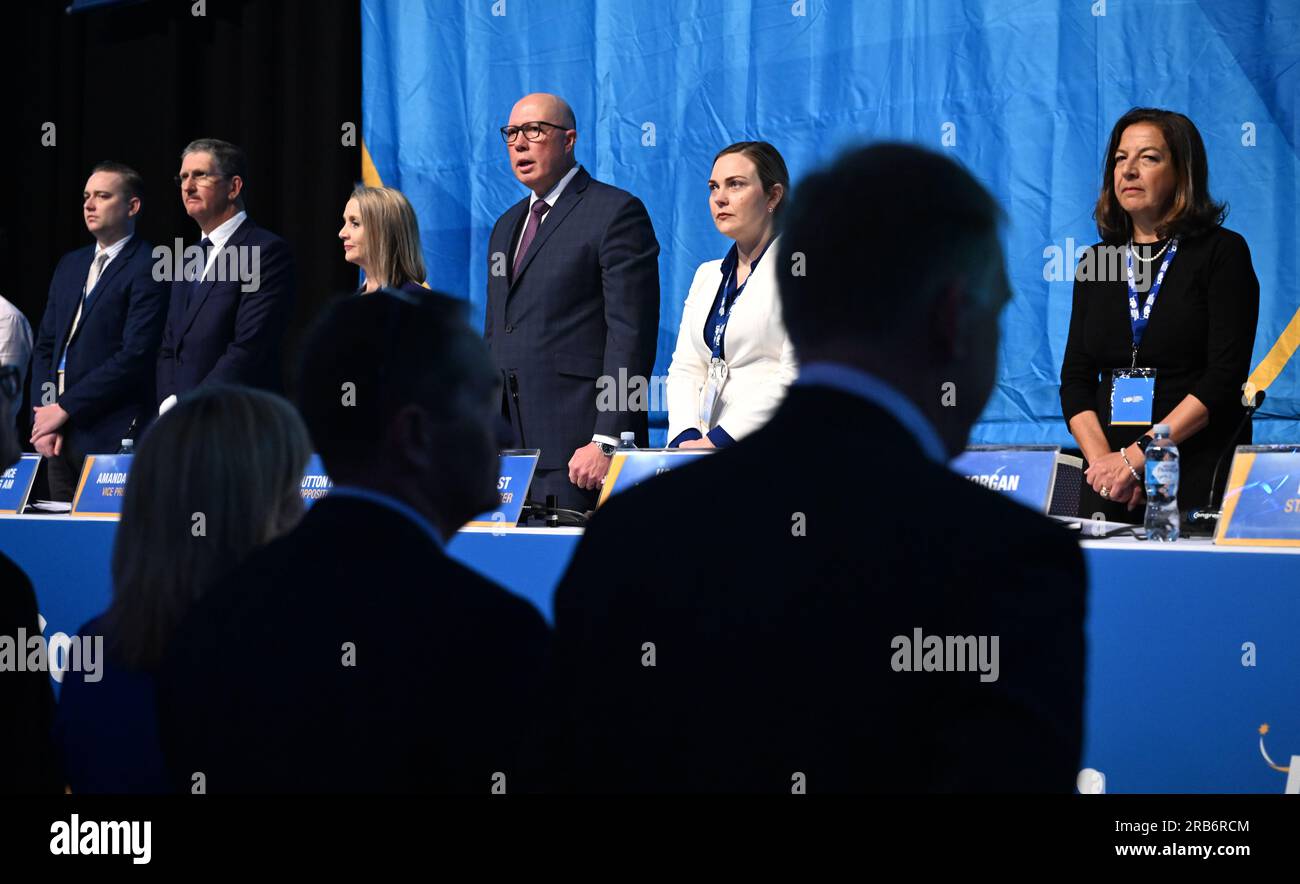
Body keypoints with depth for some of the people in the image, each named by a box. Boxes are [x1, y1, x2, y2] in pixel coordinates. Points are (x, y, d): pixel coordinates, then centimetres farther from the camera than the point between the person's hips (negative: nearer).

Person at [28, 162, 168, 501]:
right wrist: (42, 413, 3)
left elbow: (135, 355, -15)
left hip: (112, 435, -7)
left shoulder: (148, 268, -7)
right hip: (61, 435, 7)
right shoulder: (71, 264, 18)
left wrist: (65, 408, -12)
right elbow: (45, 345, 18)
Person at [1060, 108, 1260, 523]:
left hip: (1201, 477, -4)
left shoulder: (1222, 252, -2)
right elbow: (1075, 379, 8)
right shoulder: (1097, 261, 12)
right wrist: (1102, 460, -10)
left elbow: (1225, 377, -11)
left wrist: (1137, 456, -17)